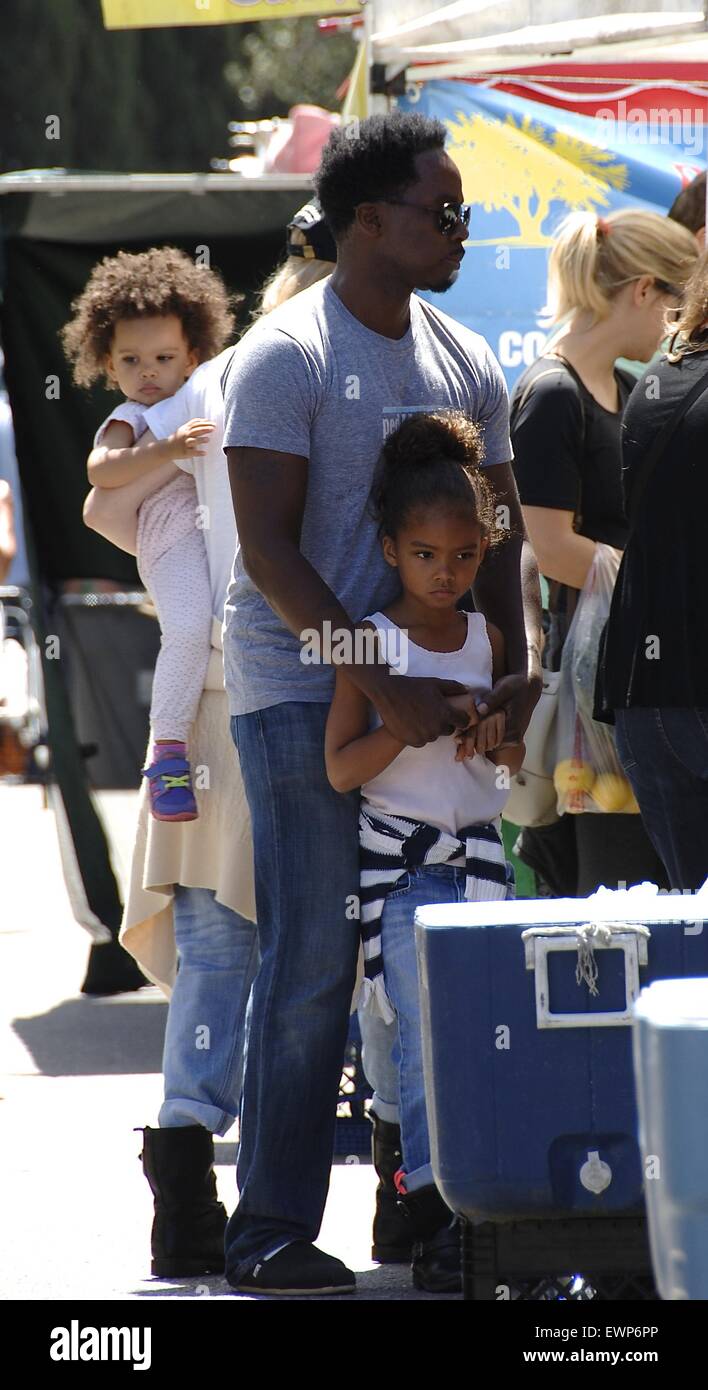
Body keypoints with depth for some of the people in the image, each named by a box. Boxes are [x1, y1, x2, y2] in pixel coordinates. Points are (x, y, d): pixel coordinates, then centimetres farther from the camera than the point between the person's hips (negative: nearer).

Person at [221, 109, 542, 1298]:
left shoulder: (465, 365, 12)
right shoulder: (286, 357, -9)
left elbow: (500, 529, 15)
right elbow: (267, 549, -15)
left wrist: (522, 661, -3)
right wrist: (383, 687, -21)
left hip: (423, 689, 6)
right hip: (304, 692, -6)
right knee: (313, 963, -7)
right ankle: (271, 1231, -2)